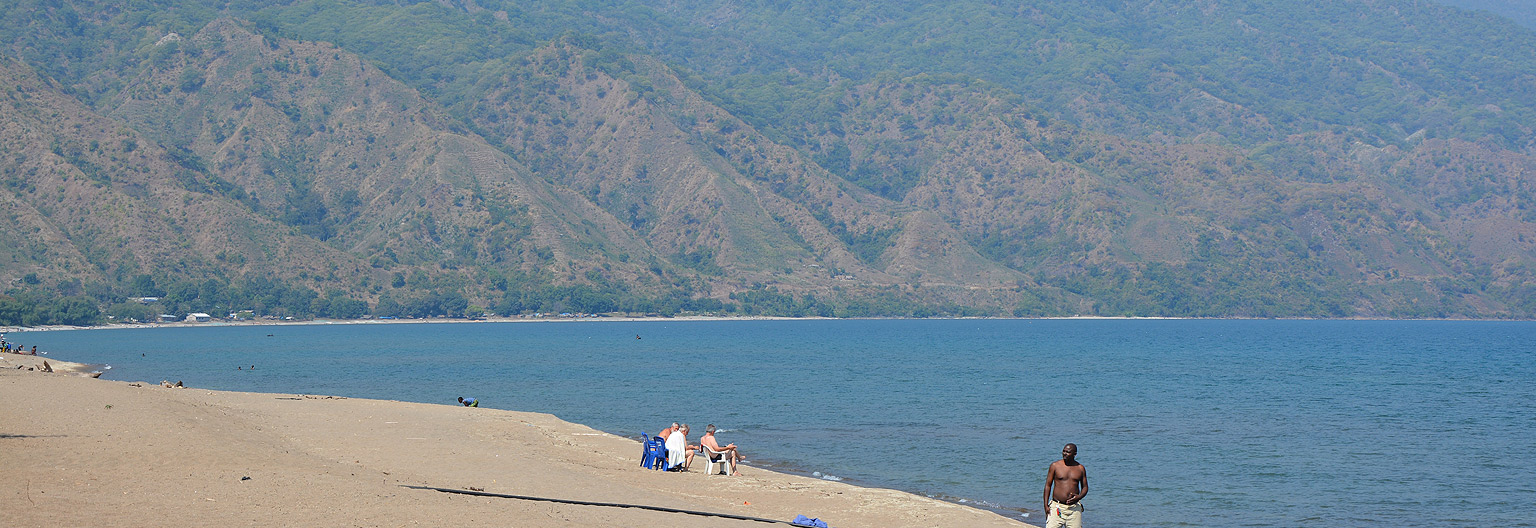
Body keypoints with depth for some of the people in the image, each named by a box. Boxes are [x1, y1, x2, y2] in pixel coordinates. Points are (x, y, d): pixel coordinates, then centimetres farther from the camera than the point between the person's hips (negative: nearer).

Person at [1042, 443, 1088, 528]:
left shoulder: (1080, 468, 8)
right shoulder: (1055, 465, 2)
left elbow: (1085, 487, 16)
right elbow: (1048, 485, 4)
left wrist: (1079, 497, -7)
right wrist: (1046, 505, -4)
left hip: (1074, 508, 2)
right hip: (1057, 507, -2)